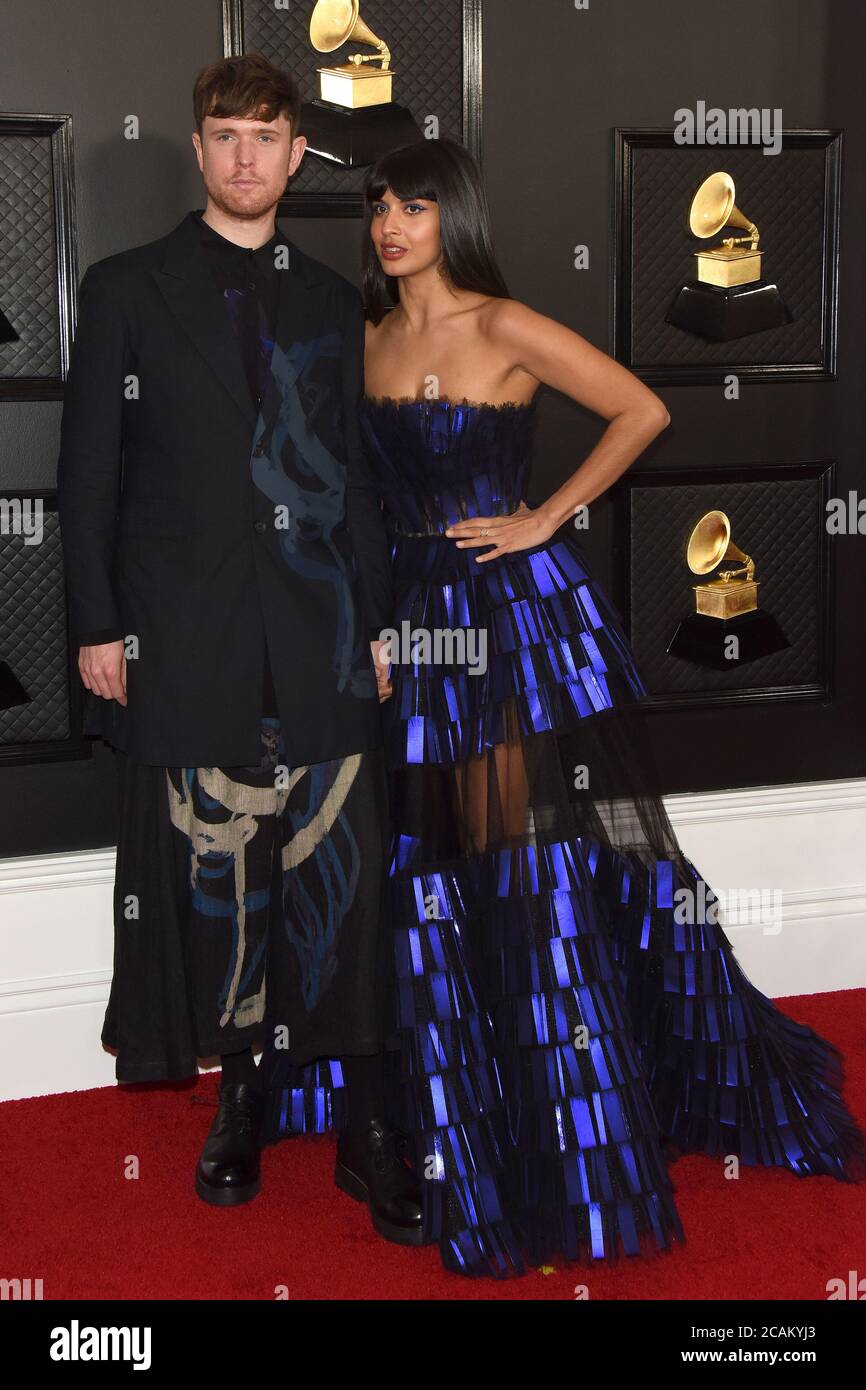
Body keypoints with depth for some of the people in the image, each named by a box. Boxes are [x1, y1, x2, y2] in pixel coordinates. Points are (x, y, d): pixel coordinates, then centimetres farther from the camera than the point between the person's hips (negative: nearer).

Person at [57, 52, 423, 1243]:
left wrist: (376, 618, 10)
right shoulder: (128, 288, 6)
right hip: (187, 640, -1)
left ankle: (363, 1127, 10)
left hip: (320, 641, 2)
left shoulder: (330, 300, 14)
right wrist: (97, 625, -3)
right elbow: (88, 469, 3)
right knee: (213, 877, 5)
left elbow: (353, 473, 15)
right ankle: (239, 1099, 23)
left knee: (341, 882, 0)